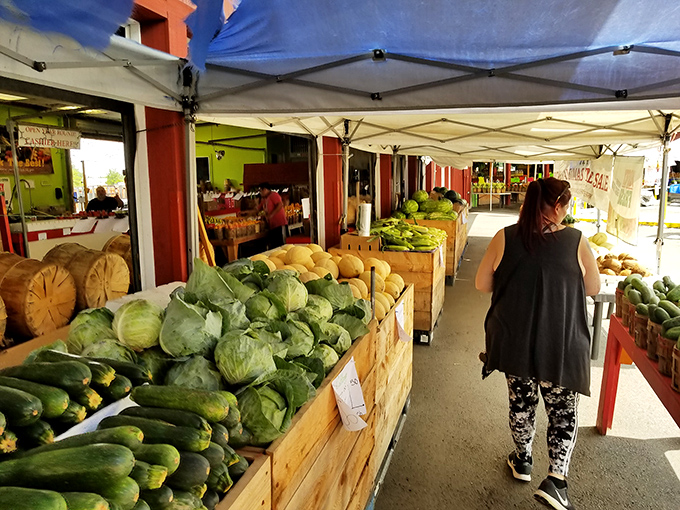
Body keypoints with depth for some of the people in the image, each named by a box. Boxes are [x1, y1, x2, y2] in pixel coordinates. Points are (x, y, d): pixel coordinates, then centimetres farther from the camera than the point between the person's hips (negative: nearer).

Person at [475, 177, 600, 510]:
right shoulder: (576, 241, -9)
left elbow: (482, 284, -1)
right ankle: (555, 479, 11)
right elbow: (593, 288, 2)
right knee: (564, 410, 15)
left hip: (514, 341, 2)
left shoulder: (505, 238, -8)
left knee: (521, 401, 20)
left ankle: (523, 461, 38)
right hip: (561, 345, -2)